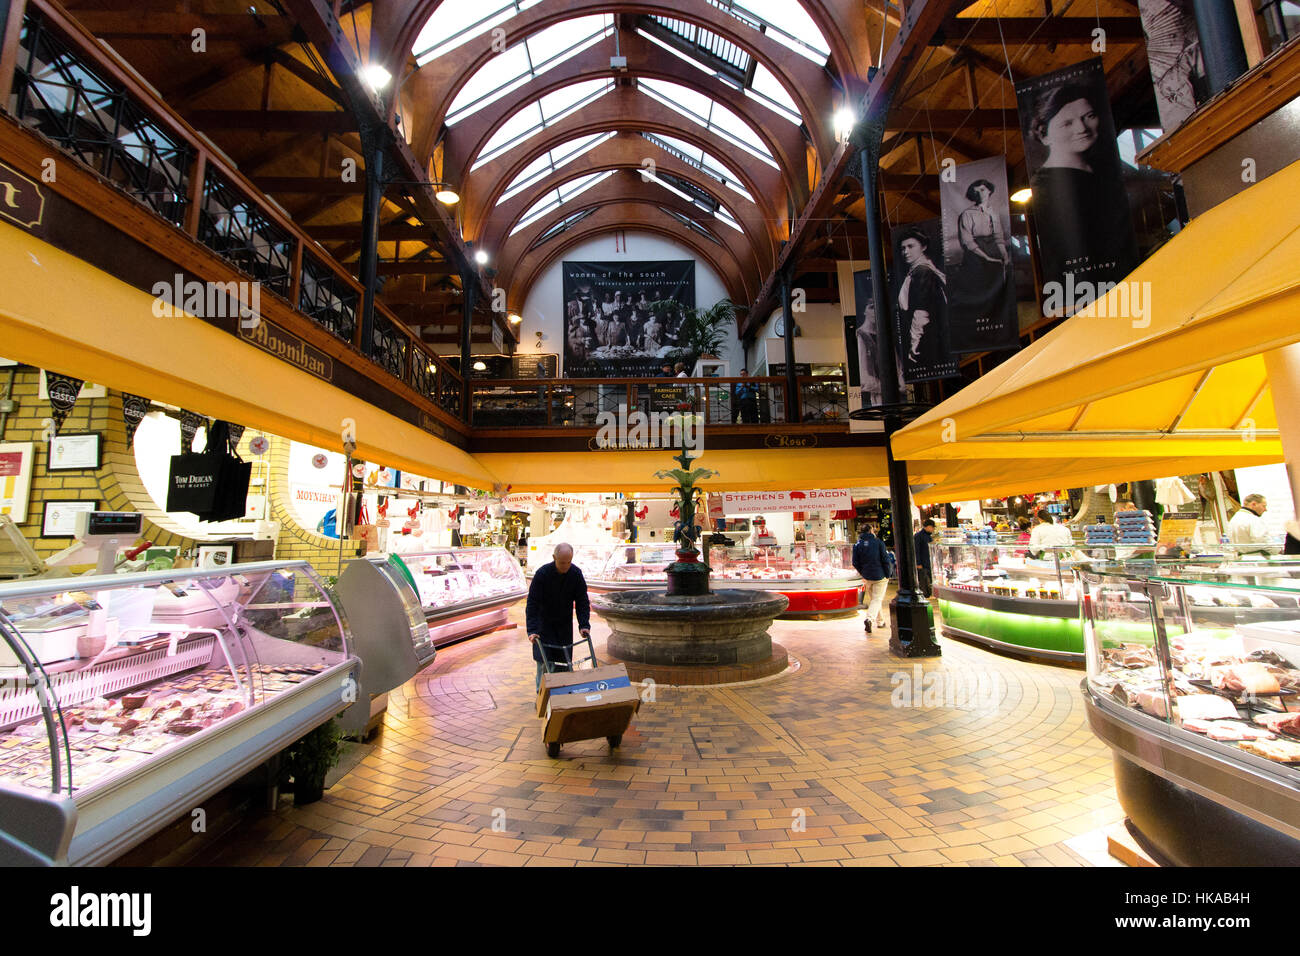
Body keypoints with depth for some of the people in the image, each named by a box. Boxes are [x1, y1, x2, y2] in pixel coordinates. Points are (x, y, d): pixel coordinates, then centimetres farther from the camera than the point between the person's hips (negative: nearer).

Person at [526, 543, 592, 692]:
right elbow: (532, 603, -19)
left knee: (564, 662, 5)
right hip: (544, 623, -3)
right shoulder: (542, 573, -22)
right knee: (544, 662, -7)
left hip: (565, 624, 3)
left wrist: (584, 625, -14)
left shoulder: (576, 573, -12)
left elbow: (582, 601, -5)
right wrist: (532, 630, -26)